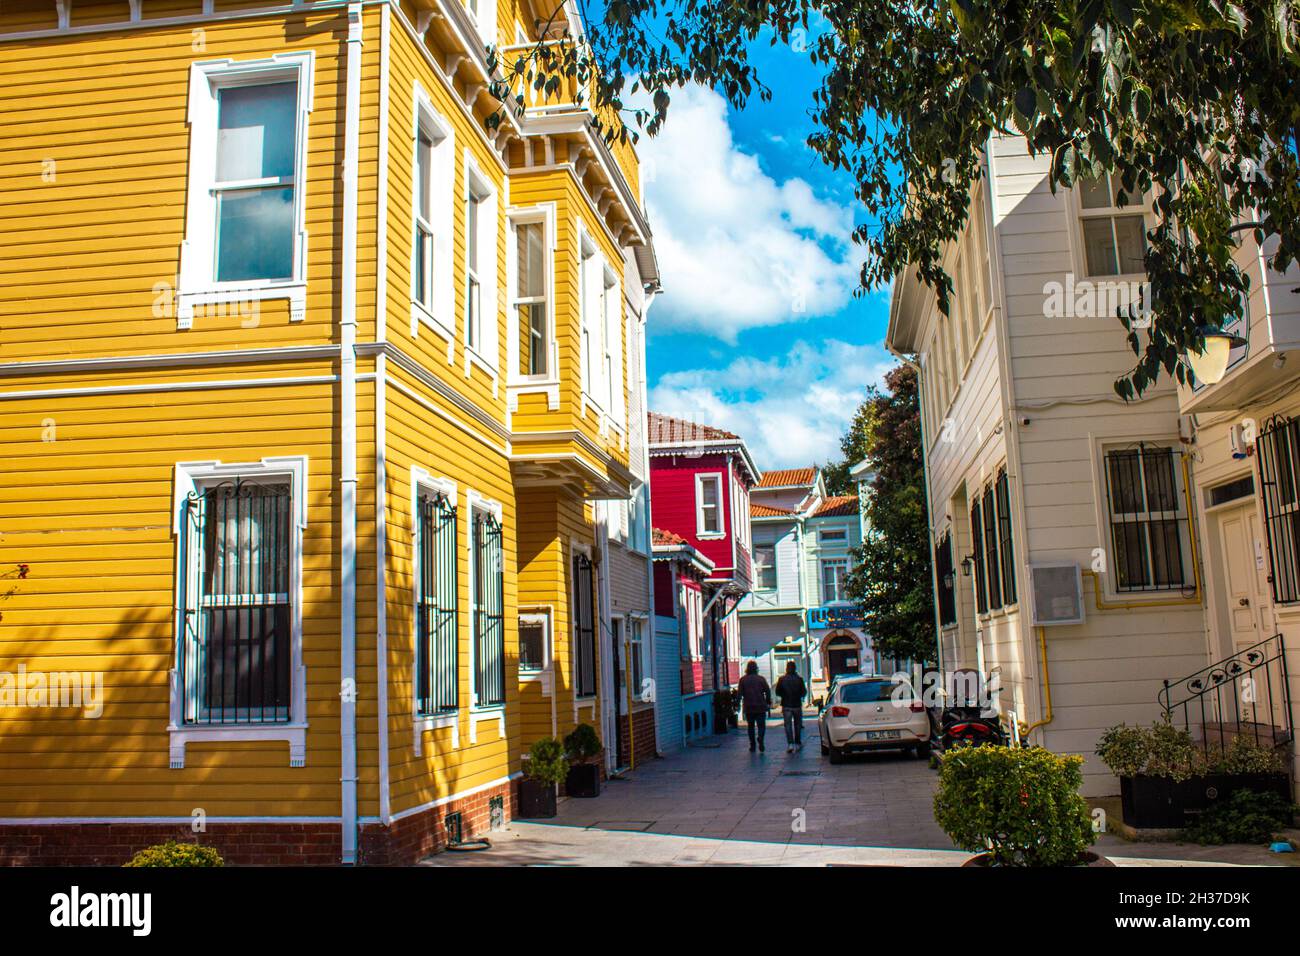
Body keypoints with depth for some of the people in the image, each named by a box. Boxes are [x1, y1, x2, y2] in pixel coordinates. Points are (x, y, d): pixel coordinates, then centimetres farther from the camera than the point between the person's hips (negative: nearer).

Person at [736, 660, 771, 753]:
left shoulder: (743, 679, -1)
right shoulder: (761, 678, -1)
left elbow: (739, 693, -3)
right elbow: (768, 691, -1)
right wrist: (769, 703, 8)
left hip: (748, 707, 1)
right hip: (760, 707, -1)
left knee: (750, 726, 11)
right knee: (761, 725, 4)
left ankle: (752, 746, 10)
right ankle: (760, 738, -23)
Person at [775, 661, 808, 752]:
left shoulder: (782, 679, -6)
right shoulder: (799, 679, -7)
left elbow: (777, 692, -1)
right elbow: (804, 693, -3)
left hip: (786, 706, -1)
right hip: (797, 705, 1)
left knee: (788, 725, 0)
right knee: (798, 724, 15)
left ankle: (790, 744, -13)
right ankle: (798, 743, 22)